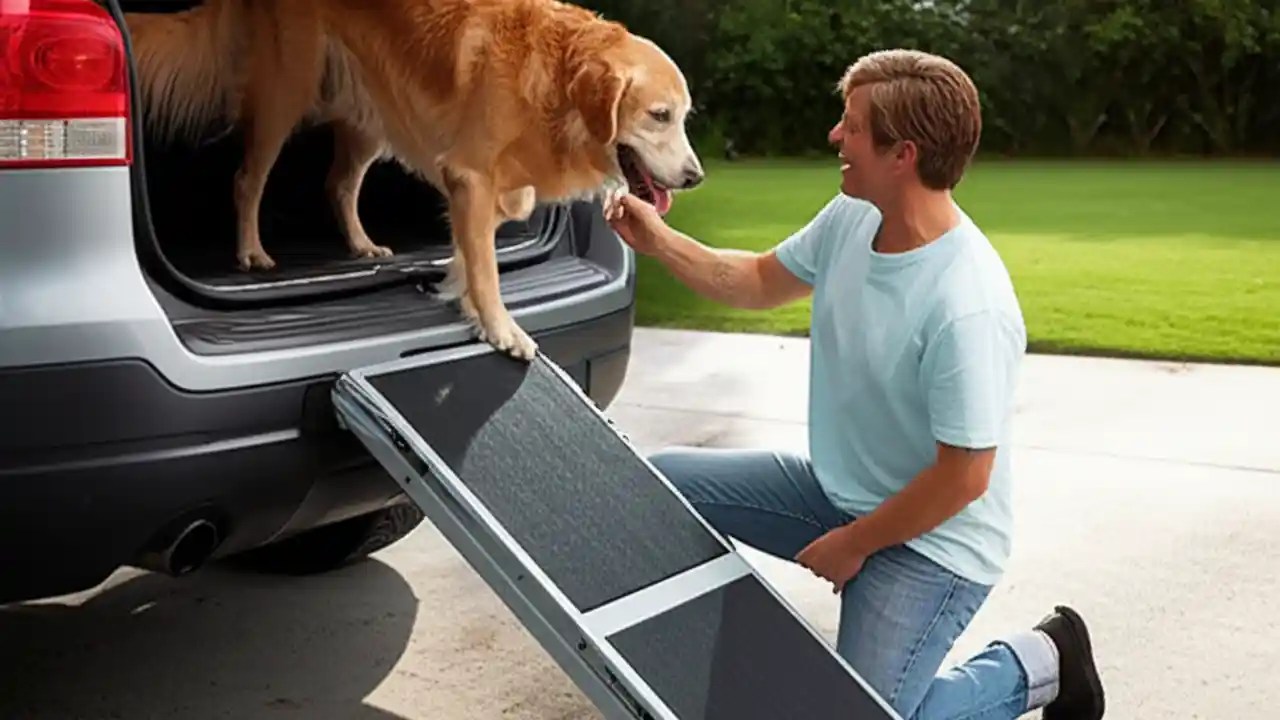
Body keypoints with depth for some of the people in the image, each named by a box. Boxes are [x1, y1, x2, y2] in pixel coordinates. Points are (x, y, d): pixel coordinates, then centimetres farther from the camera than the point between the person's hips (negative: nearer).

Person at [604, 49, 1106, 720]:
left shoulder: (967, 308, -32)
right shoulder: (851, 217, -8)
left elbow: (963, 478, -25)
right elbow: (760, 281, 11)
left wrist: (853, 544, -14)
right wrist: (658, 241, 0)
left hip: (932, 540, -8)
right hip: (835, 488, 8)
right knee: (659, 480, 3)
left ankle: (1039, 660, 6)